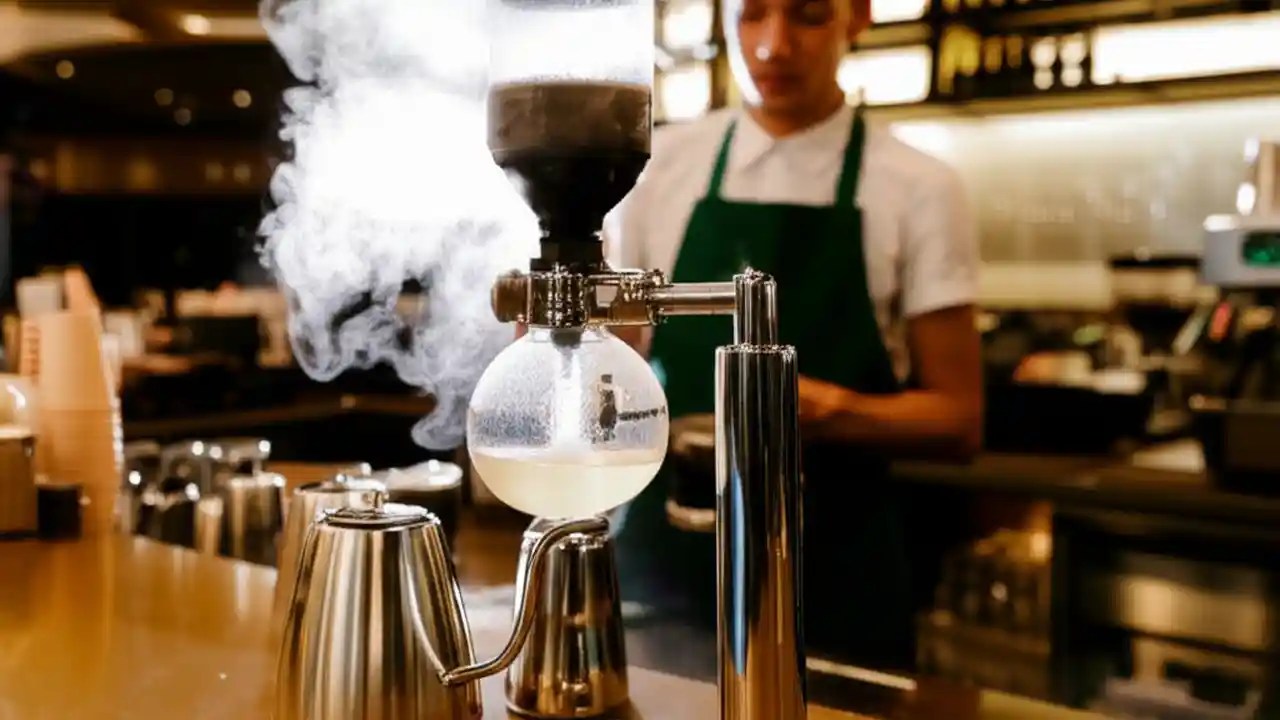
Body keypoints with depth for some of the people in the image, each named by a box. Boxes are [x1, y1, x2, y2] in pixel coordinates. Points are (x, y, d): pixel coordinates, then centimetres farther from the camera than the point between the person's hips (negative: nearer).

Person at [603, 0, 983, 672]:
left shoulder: (917, 190, -5)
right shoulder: (662, 166, 2)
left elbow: (956, 419, -2)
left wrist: (828, 409, -20)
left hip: (833, 566, -2)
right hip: (664, 548, 2)